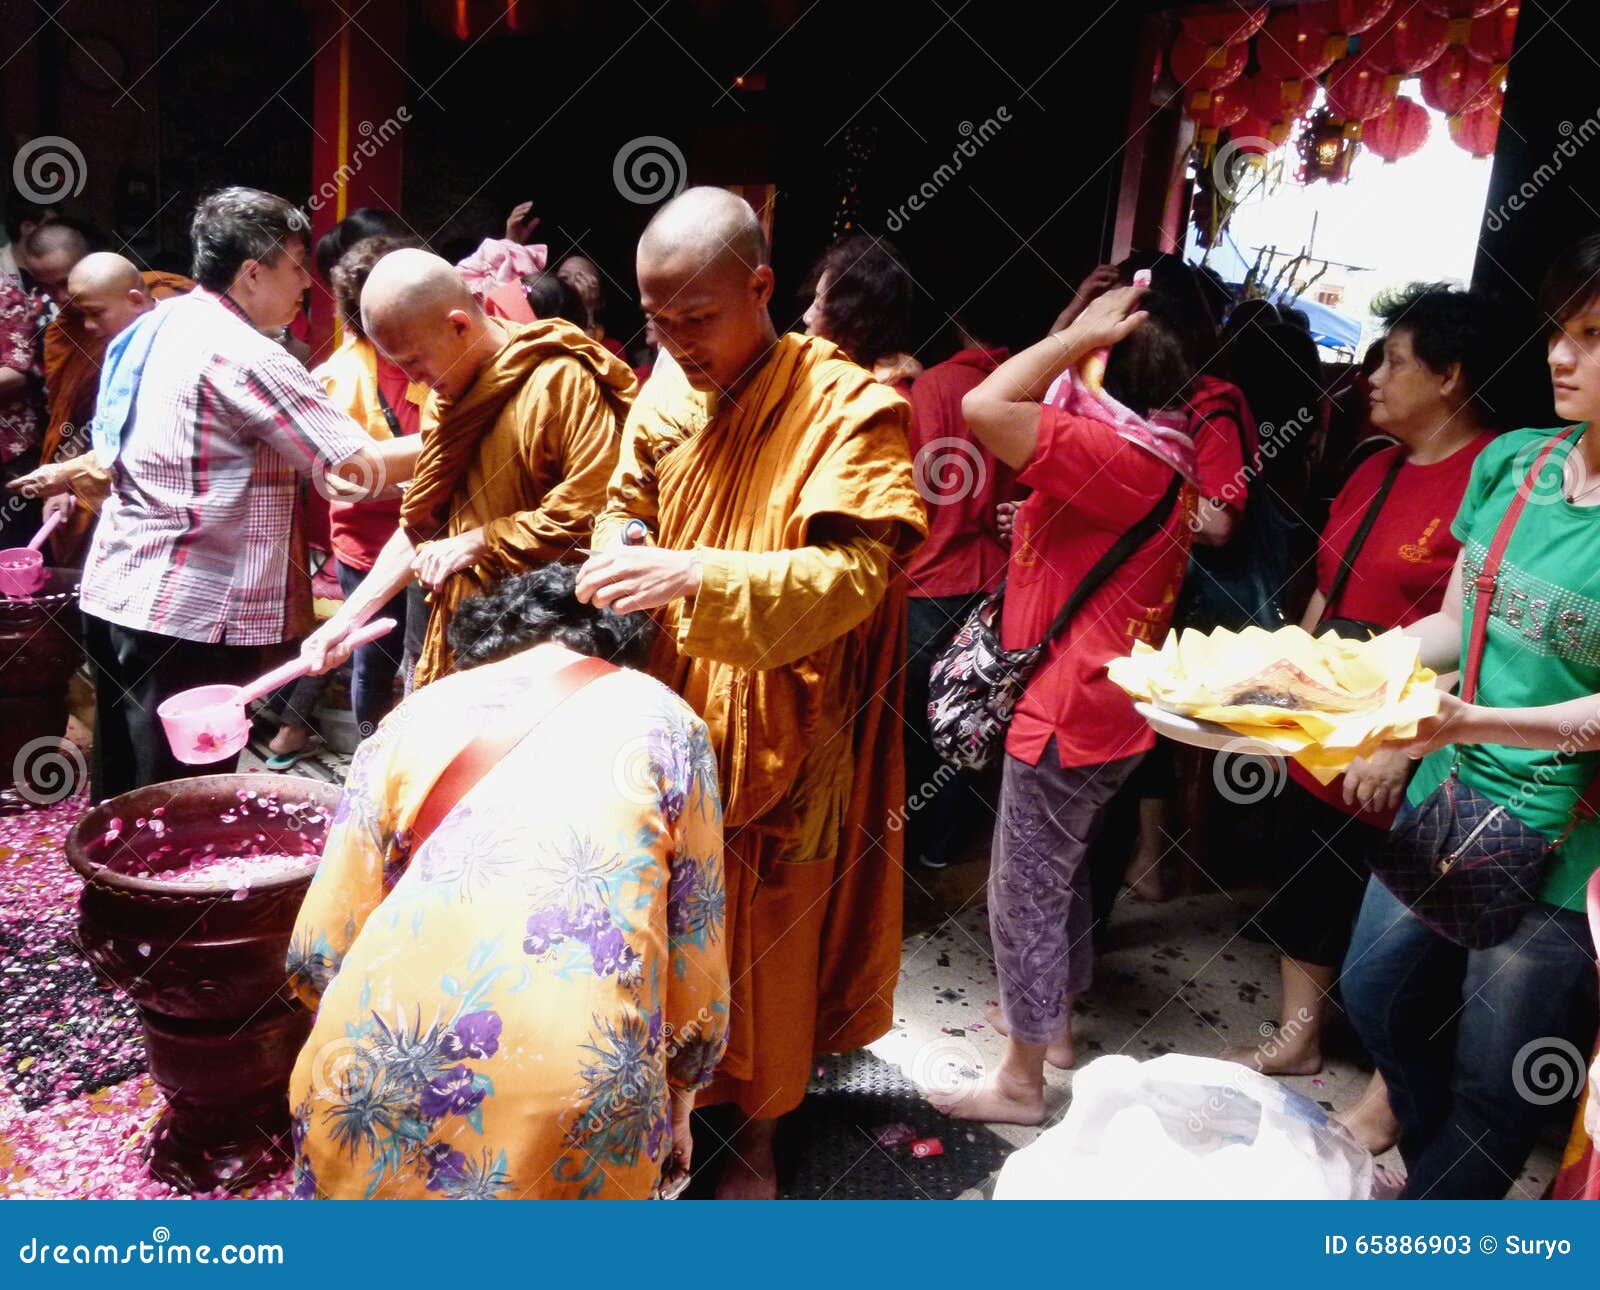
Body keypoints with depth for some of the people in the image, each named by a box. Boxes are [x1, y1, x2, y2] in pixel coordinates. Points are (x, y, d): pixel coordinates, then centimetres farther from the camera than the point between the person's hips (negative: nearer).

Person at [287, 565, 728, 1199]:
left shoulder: (418, 713, 13)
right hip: (575, 1093, -1)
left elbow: (319, 954, 11)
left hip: (376, 1070, 2)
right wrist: (678, 1100, 28)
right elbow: (696, 952, 13)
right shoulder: (665, 720, 12)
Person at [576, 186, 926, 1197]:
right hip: (671, 716, 5)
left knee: (765, 943, 12)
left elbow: (851, 575, -24)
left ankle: (758, 1134, 35)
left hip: (779, 732, -4)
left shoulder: (848, 409, -16)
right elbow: (628, 502, 13)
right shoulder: (668, 389, 1)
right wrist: (620, 543, -11)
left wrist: (697, 577, -35)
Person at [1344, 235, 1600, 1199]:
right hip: (1449, 802, 7)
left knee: (1494, 1089, 9)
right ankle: (1429, 1161, 48)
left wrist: (1468, 723, -32)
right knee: (1378, 991, 22)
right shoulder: (1511, 461, 0)